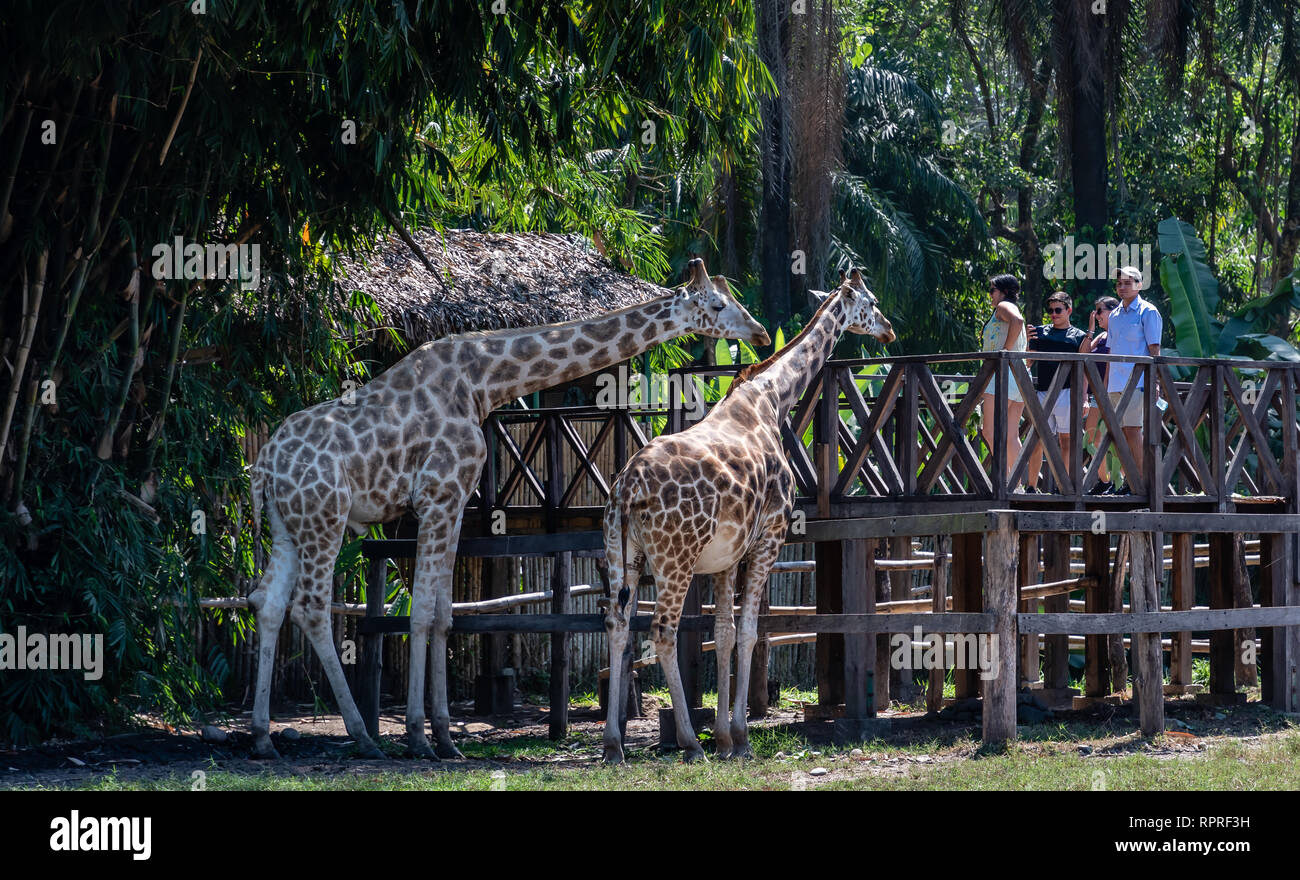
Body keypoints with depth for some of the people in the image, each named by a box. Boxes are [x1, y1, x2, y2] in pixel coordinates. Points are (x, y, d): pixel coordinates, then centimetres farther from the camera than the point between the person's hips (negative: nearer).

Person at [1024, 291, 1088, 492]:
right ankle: (1030, 486, 3)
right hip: (1042, 392, 2)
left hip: (1067, 392, -2)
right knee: (1037, 442, -1)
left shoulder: (1078, 337, 9)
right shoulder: (1040, 334, 16)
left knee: (1066, 441, -2)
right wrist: (1026, 341, -1)